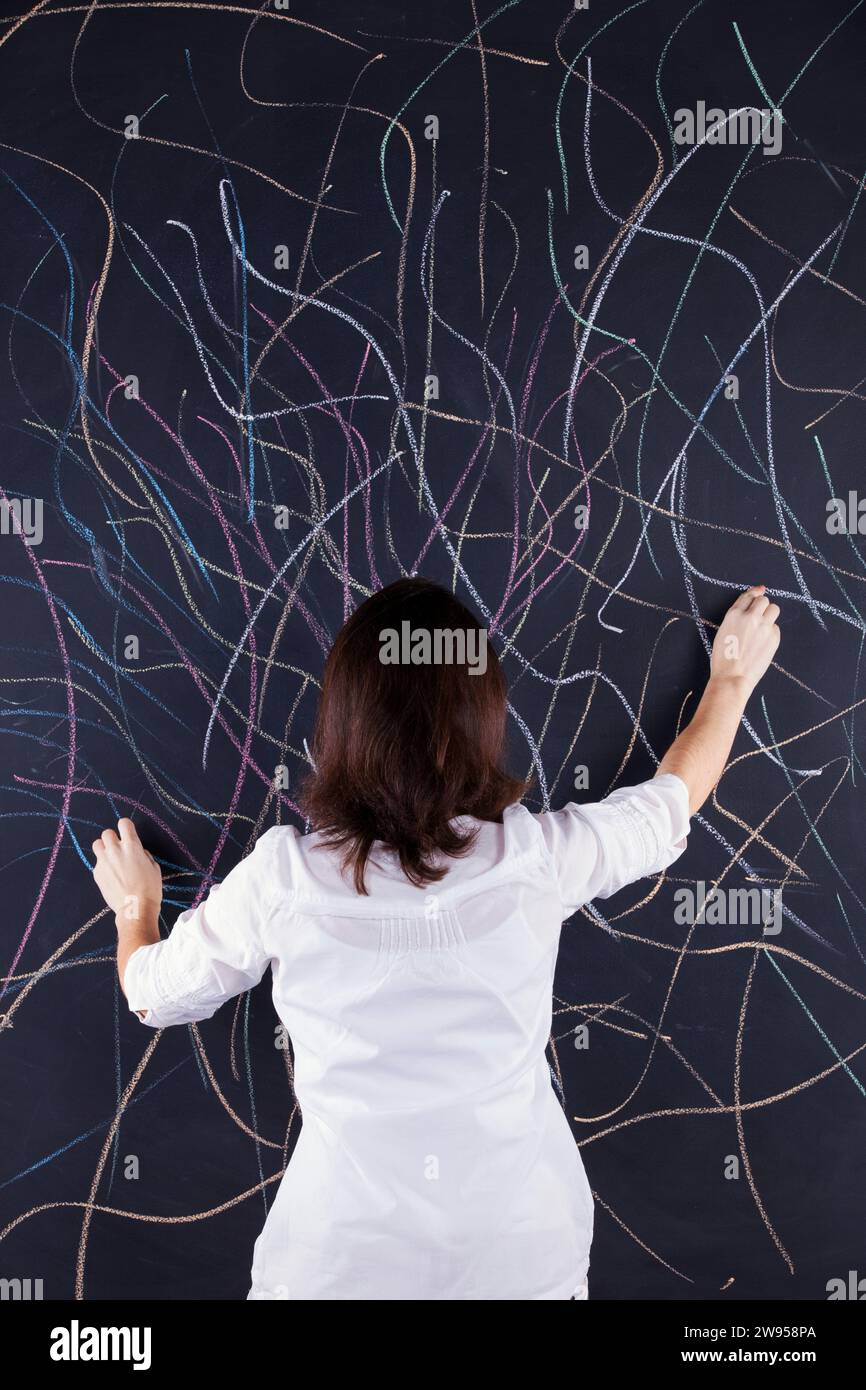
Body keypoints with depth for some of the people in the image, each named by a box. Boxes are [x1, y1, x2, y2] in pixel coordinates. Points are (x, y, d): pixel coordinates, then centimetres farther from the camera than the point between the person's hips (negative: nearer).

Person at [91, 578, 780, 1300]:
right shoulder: (540, 856, -18)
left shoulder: (283, 878, -20)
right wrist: (732, 680, 20)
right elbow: (675, 794, 3)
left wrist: (135, 905, 21)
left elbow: (156, 995, 0)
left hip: (341, 1264, -2)